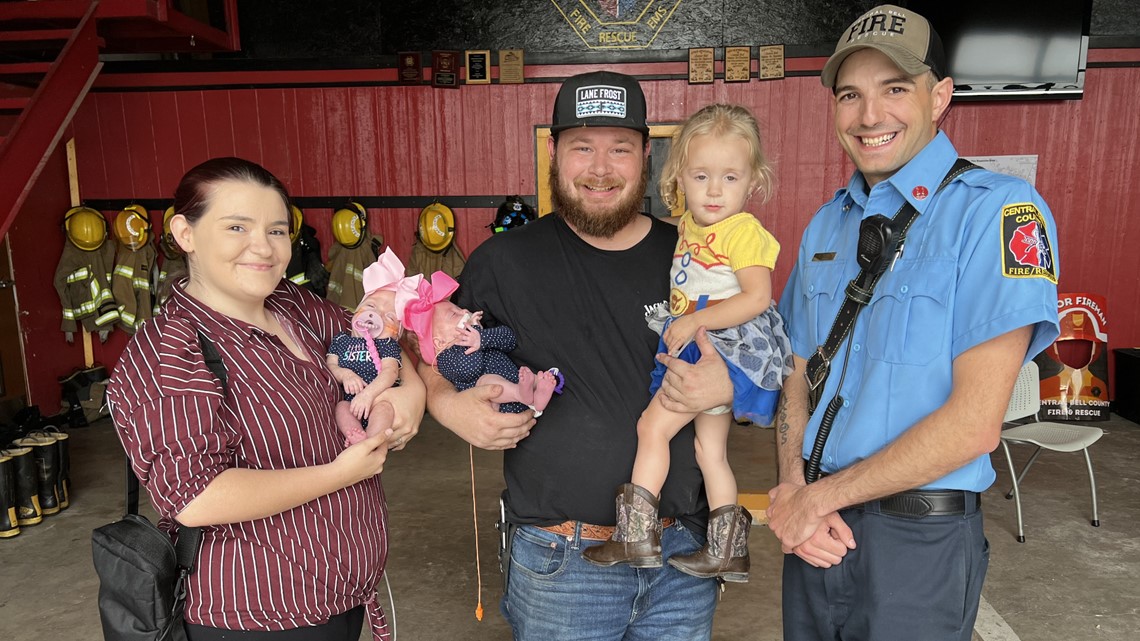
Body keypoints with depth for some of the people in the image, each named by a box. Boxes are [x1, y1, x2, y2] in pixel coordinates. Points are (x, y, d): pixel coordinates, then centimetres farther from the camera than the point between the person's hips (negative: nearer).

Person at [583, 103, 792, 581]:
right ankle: (726, 552, 28)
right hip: (699, 350, 10)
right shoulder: (689, 224, 11)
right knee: (710, 451, 15)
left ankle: (635, 536, -1)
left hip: (726, 348, -10)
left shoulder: (743, 231, -14)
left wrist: (696, 321, -26)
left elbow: (757, 297, -24)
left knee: (652, 426, -11)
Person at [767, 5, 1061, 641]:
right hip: (815, 527, 6)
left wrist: (821, 495, -13)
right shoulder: (827, 224, 7)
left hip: (918, 539, -5)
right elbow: (800, 377, 8)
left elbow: (973, 423, -19)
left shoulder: (998, 211, -13)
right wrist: (792, 489, -8)